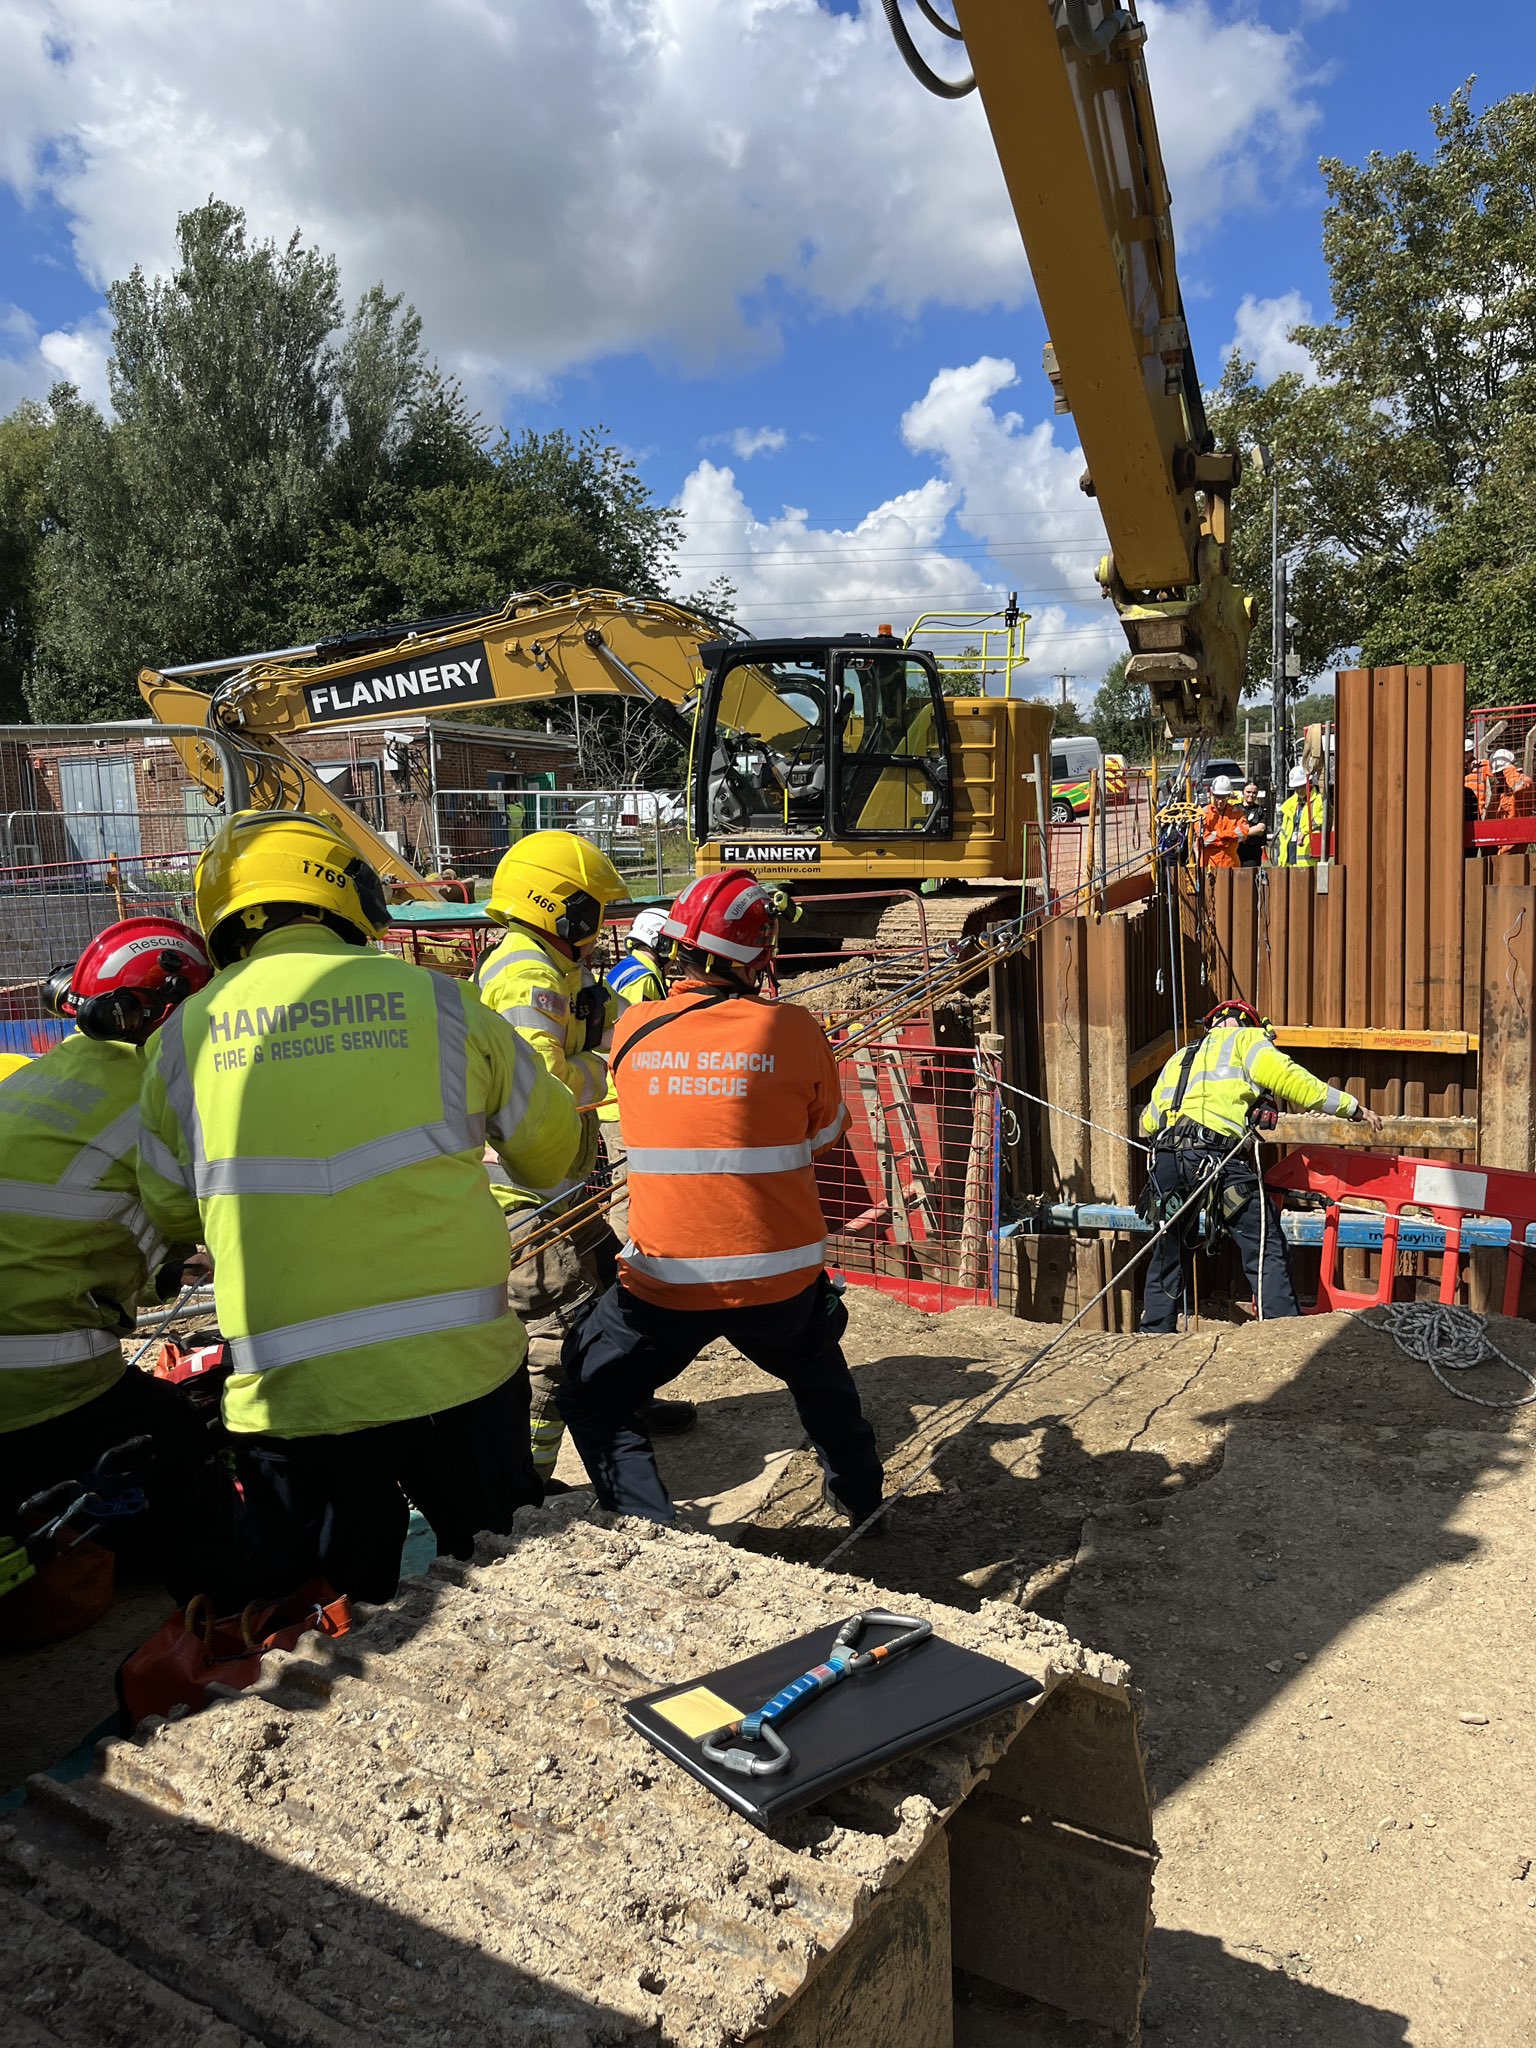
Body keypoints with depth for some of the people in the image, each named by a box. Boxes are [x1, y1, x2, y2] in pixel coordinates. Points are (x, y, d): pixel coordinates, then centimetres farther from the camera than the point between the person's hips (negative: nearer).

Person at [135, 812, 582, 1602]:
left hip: (287, 1391, 1)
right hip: (458, 1367, 0)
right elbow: (548, 1149, 10)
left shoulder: (187, 1033, 0)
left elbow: (170, 1212, 13)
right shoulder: (435, 1000, -3)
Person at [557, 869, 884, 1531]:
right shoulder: (793, 1030, -11)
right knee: (818, 1371, 33)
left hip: (666, 1280, -1)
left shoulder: (633, 1029, -6)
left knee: (593, 1400, 21)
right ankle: (858, 1489, 47)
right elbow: (824, 1134, 4)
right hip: (781, 1277, 1)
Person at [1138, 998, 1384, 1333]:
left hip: (1166, 1160, 6)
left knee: (1166, 1255, 18)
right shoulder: (1246, 1039, 17)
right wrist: (1350, 1106, 6)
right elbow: (1284, 1077, 0)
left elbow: (1147, 1123, 29)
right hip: (1218, 1155, -5)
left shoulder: (1179, 1058, 33)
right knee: (1266, 1250, 0)